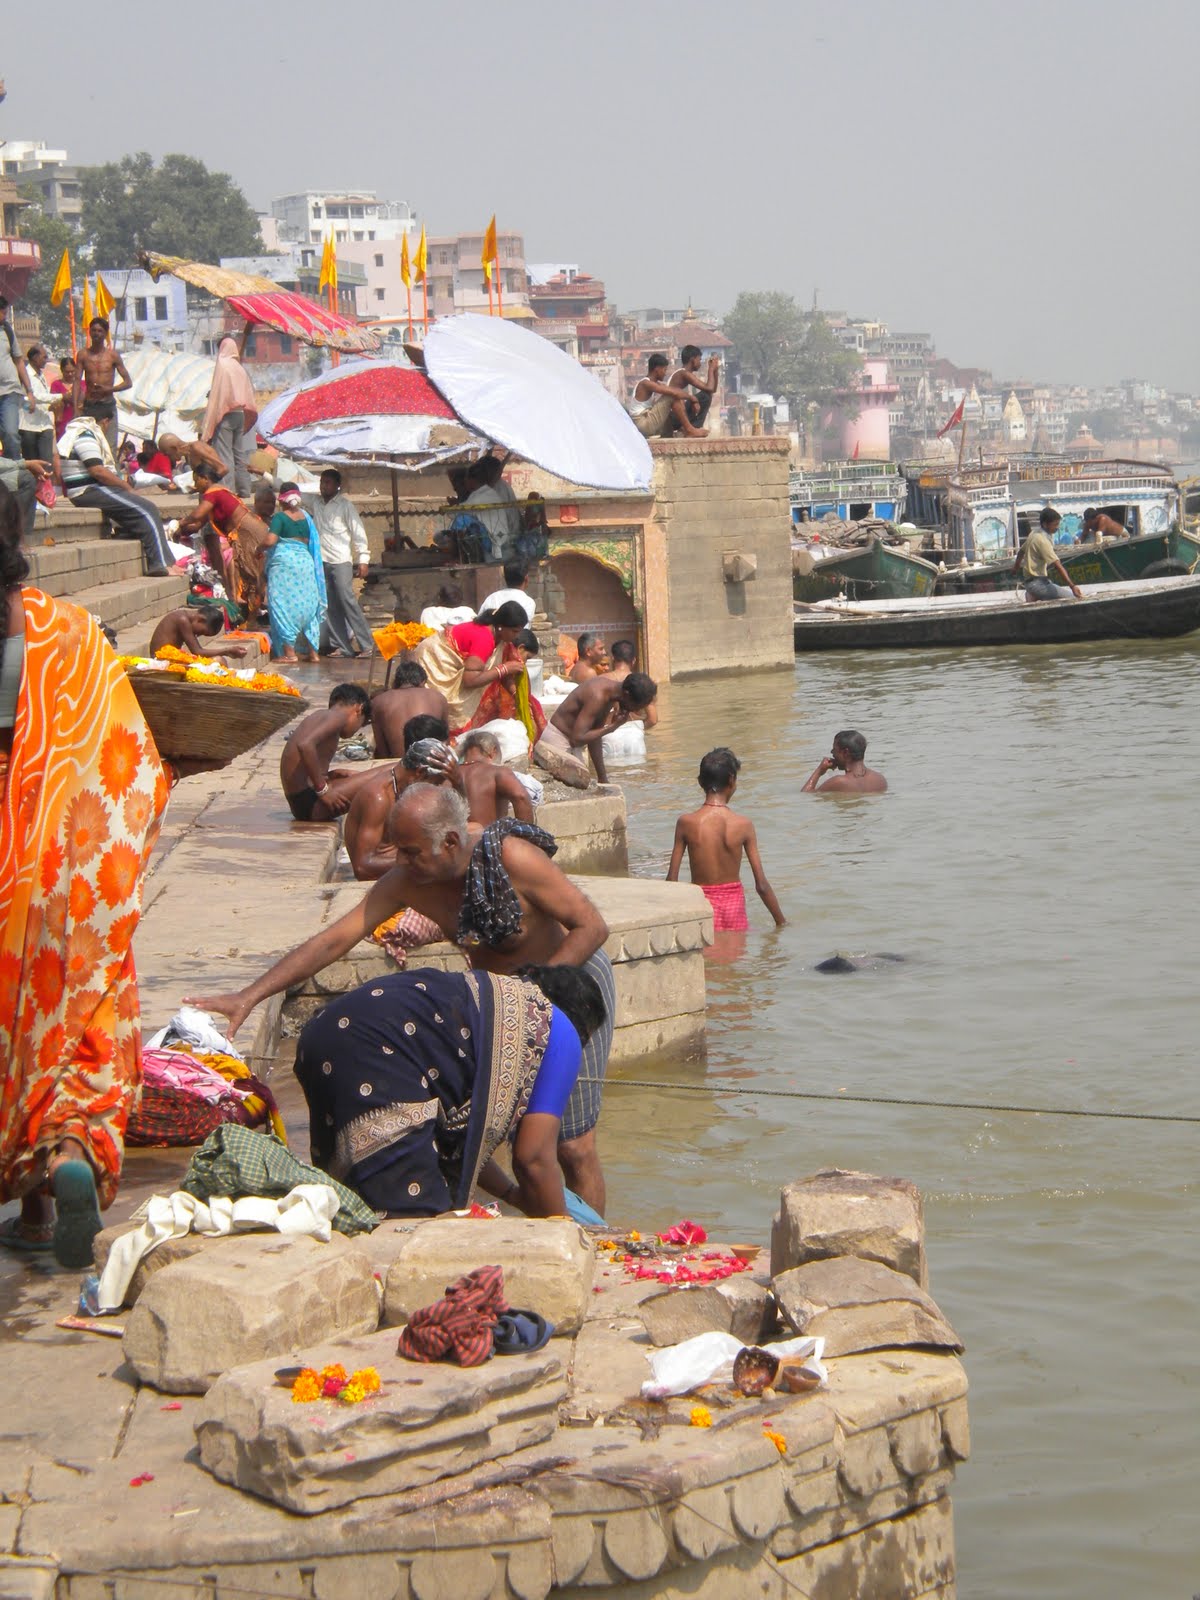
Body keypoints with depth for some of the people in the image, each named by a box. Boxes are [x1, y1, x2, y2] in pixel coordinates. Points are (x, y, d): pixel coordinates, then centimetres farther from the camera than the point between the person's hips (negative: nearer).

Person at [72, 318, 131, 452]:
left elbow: (128, 382, 5)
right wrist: (76, 408, -9)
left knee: (110, 447, -8)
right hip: (88, 406, 1)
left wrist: (109, 389, -12)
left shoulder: (112, 355, 4)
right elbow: (77, 382, 1)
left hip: (107, 406, -1)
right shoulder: (84, 354, 6)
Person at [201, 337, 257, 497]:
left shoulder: (222, 365, -9)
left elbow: (216, 394, -12)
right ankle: (243, 489, 11)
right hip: (240, 414, 7)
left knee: (224, 454, -7)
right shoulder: (239, 368, 10)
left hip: (225, 414, -7)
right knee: (240, 453, 11)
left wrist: (209, 423, -11)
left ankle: (228, 489, -13)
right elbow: (249, 392, 14)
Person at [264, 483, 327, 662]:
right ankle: (312, 651, 12)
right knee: (306, 605, 11)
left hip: (284, 561, -6)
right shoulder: (305, 517, 9)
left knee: (283, 605, -2)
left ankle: (289, 652, -6)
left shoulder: (280, 517, -8)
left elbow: (270, 541, -17)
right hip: (305, 561, 6)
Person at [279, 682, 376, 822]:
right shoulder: (338, 716, -8)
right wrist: (323, 789, -20)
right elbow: (305, 745, -26)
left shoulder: (320, 716, 19)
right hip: (309, 804, -10)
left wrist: (328, 775, 11)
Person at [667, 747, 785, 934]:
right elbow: (761, 885, -4)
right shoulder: (743, 825, -6)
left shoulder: (686, 823, -6)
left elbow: (672, 879, -2)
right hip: (734, 903, 0)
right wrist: (781, 921, 9)